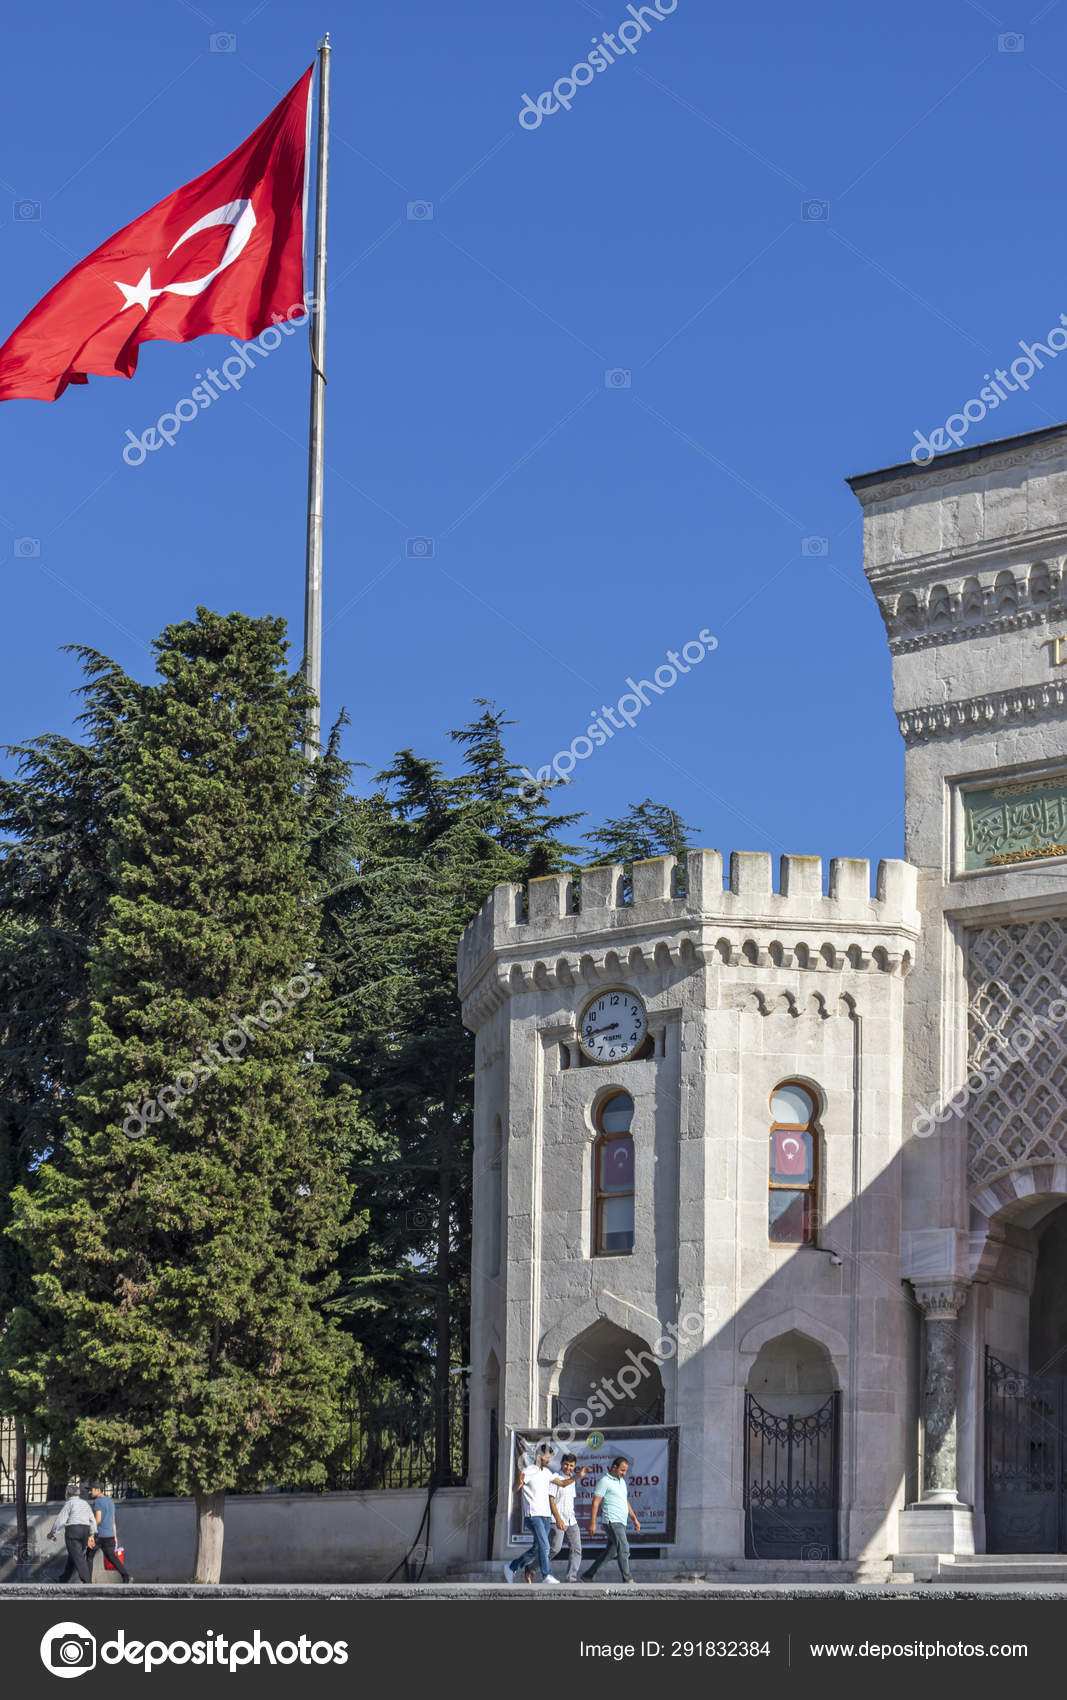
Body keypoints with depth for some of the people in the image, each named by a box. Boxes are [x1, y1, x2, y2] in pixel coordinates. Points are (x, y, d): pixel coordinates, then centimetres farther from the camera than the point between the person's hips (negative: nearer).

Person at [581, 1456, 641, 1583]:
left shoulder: (622, 1481, 19)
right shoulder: (604, 1481, -8)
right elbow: (595, 1502, -11)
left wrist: (634, 1518, 26)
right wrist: (592, 1523, -16)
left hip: (621, 1522, 9)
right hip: (612, 1521, -9)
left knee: (610, 1552, 10)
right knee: (624, 1549, -15)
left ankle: (588, 1575, 18)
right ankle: (627, 1580, -16)